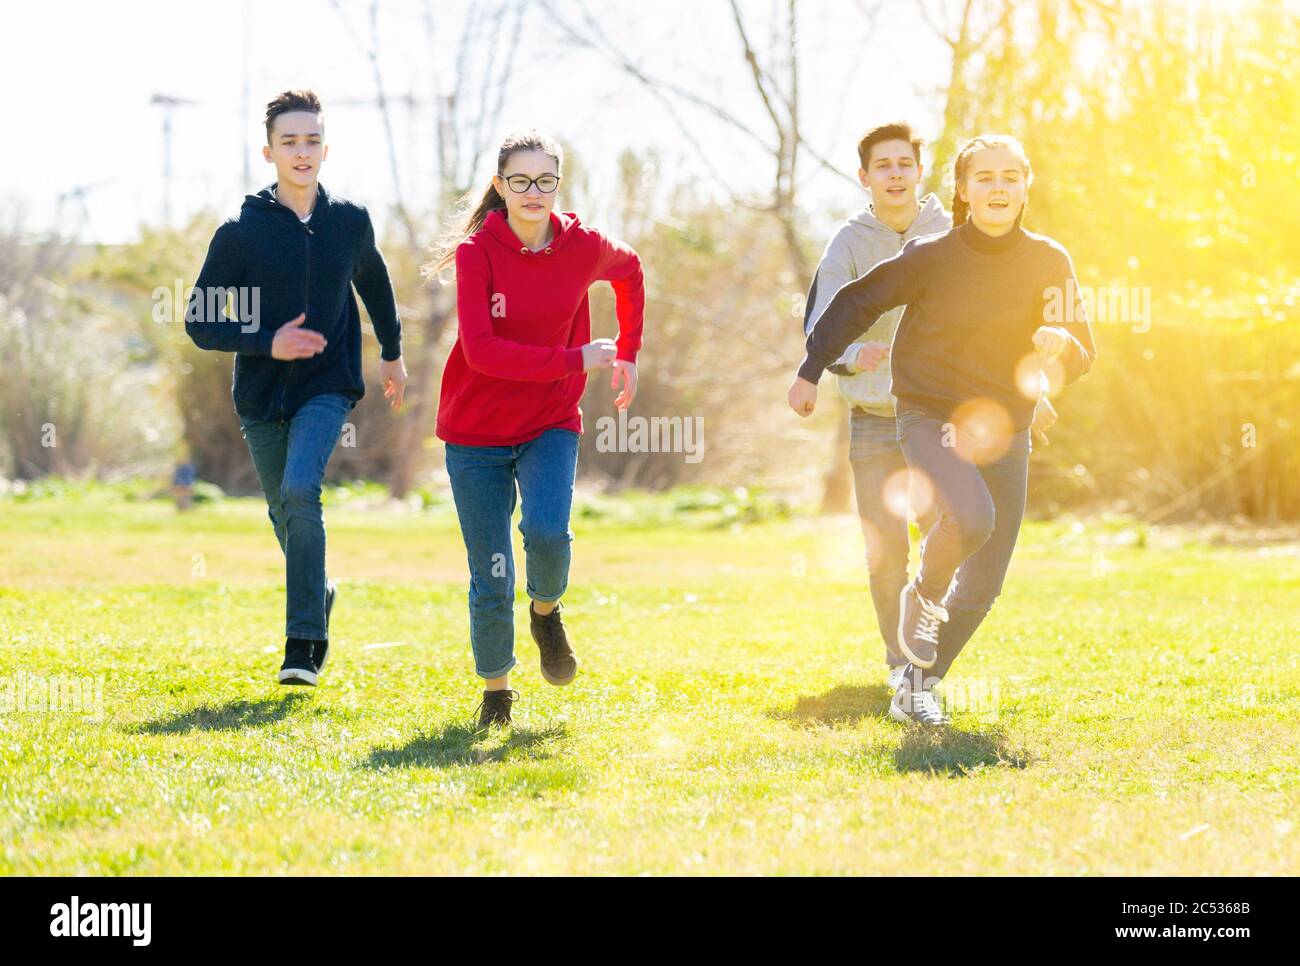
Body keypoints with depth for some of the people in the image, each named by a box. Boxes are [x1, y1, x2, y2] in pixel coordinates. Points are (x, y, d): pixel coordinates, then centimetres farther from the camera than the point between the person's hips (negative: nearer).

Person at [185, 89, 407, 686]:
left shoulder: (350, 221, -1)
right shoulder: (241, 231, -8)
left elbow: (373, 281, 21)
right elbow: (200, 323, -5)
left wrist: (392, 355, 29)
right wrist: (267, 344, -19)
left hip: (328, 388, -1)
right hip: (261, 394, 1)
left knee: (300, 489, -24)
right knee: (284, 512, 12)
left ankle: (304, 642, -21)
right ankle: (318, 593, 44)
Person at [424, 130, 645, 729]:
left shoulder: (582, 247, -5)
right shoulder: (477, 251, -13)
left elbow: (630, 271, 19)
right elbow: (481, 350, -22)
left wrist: (626, 355, 18)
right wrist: (576, 360, -21)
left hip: (550, 424, 1)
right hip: (476, 433, -1)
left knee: (547, 533, -25)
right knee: (491, 580, -3)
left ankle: (546, 611, 8)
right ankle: (495, 691, 21)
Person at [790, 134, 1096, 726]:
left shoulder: (1049, 263, -1)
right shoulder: (931, 257, -8)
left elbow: (1079, 359, 4)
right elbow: (856, 304, 3)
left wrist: (1061, 345, -19)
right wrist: (811, 372, 2)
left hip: (1004, 432, 4)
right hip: (930, 417, -4)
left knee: (982, 587, 2)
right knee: (970, 517, -32)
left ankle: (917, 689, 19)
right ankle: (924, 597, 0)